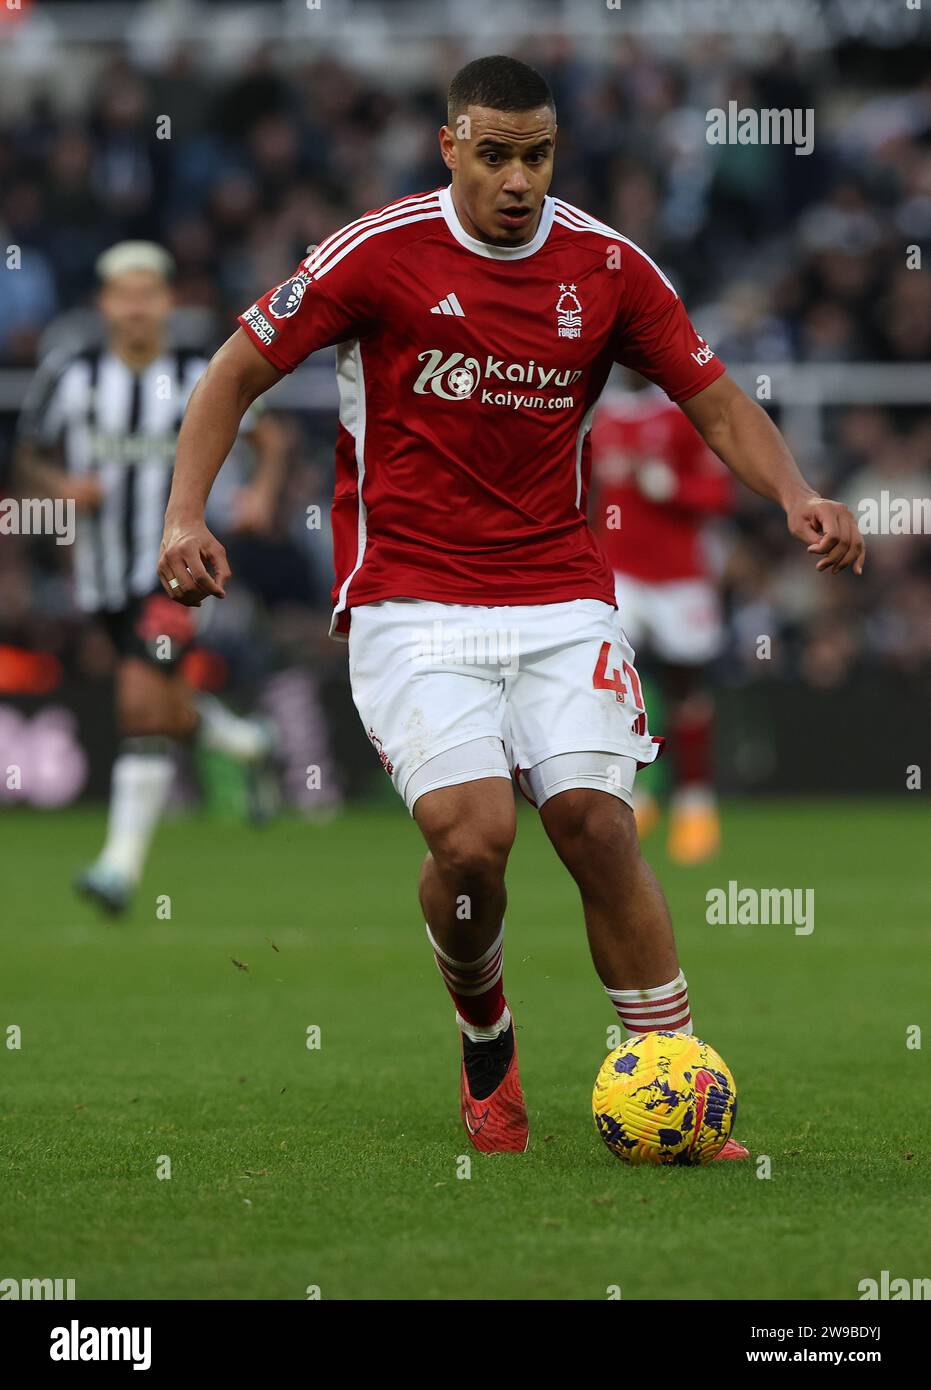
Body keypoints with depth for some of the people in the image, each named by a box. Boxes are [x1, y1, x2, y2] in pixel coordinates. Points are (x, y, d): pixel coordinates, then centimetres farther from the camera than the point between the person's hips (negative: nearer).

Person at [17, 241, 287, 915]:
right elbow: (30, 457, 8)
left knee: (141, 702, -19)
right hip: (103, 577, 4)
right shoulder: (72, 377, -2)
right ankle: (247, 743, 47)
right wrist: (63, 486, -13)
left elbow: (268, 434, 9)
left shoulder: (200, 378, -5)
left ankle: (124, 860, -18)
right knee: (174, 716, 14)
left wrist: (263, 492, -10)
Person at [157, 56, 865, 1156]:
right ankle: (484, 1035, 13)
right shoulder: (382, 251, -6)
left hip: (560, 594, 2)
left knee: (597, 823, -14)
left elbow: (719, 405, 9)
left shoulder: (607, 267, 2)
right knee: (472, 834, -19)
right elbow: (236, 372, 1)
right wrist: (186, 516, -12)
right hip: (410, 601, -2)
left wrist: (795, 499, -10)